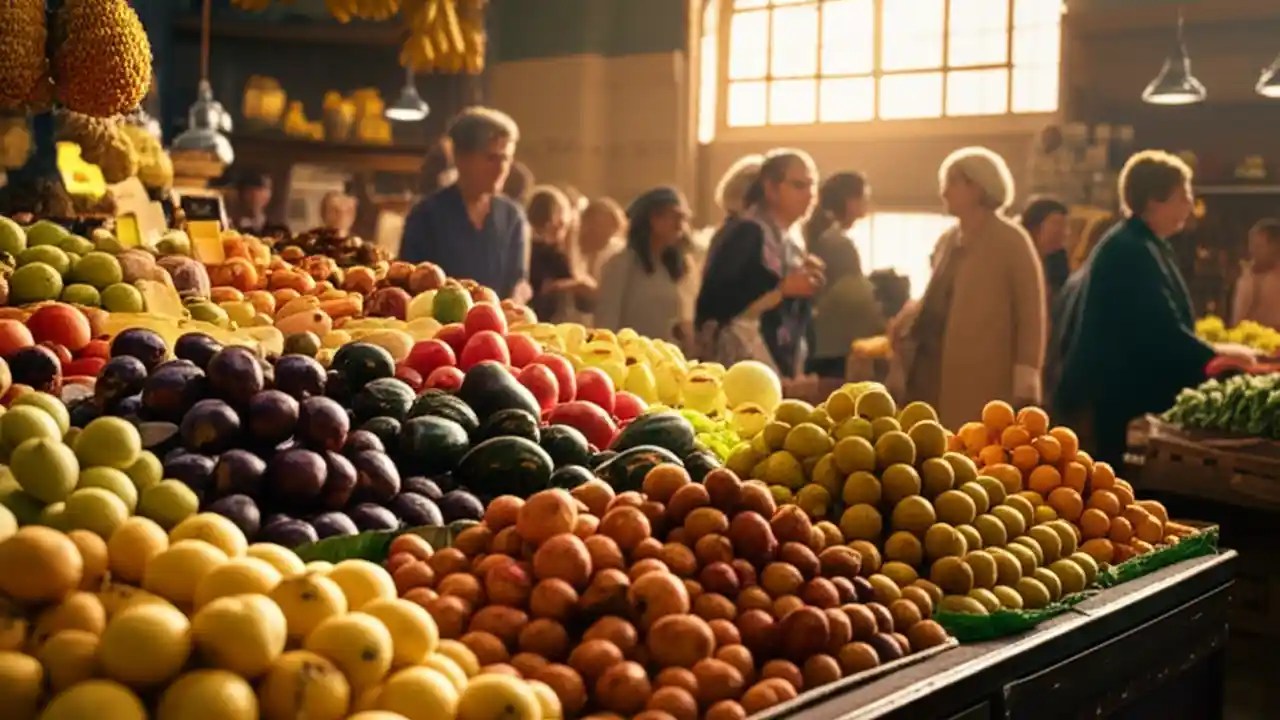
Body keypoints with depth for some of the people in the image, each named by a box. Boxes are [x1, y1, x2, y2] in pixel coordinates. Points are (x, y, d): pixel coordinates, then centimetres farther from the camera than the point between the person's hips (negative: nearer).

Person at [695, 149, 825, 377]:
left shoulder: (793, 238, 14)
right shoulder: (745, 232, -12)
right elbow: (713, 303, -22)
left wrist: (807, 284, 3)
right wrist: (782, 289, -23)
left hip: (781, 364, 8)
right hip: (741, 366, -8)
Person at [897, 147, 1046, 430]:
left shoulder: (1011, 241, -2)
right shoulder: (947, 241, 17)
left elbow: (1031, 312, -6)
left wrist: (1025, 377, -12)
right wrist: (906, 329, 6)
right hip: (933, 373, 6)